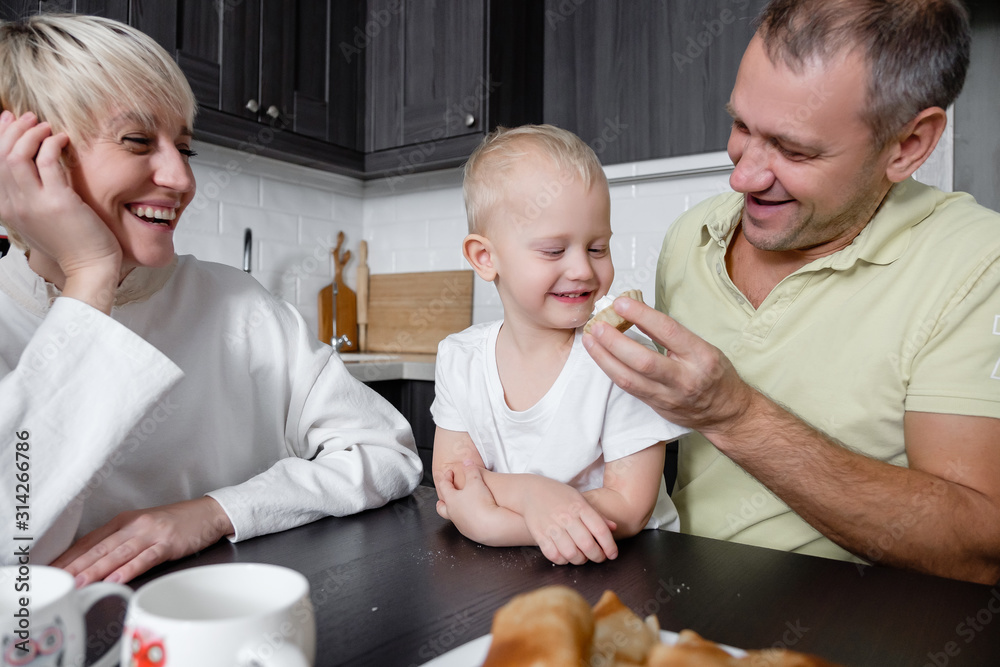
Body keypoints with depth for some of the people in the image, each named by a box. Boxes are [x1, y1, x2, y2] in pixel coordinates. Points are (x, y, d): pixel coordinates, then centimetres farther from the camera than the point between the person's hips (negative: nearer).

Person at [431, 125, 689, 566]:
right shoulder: (459, 359, -3)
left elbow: (629, 511, -14)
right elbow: (450, 481, -5)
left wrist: (498, 489, -22)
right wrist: (533, 496, -24)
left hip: (621, 572, -3)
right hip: (502, 569, 4)